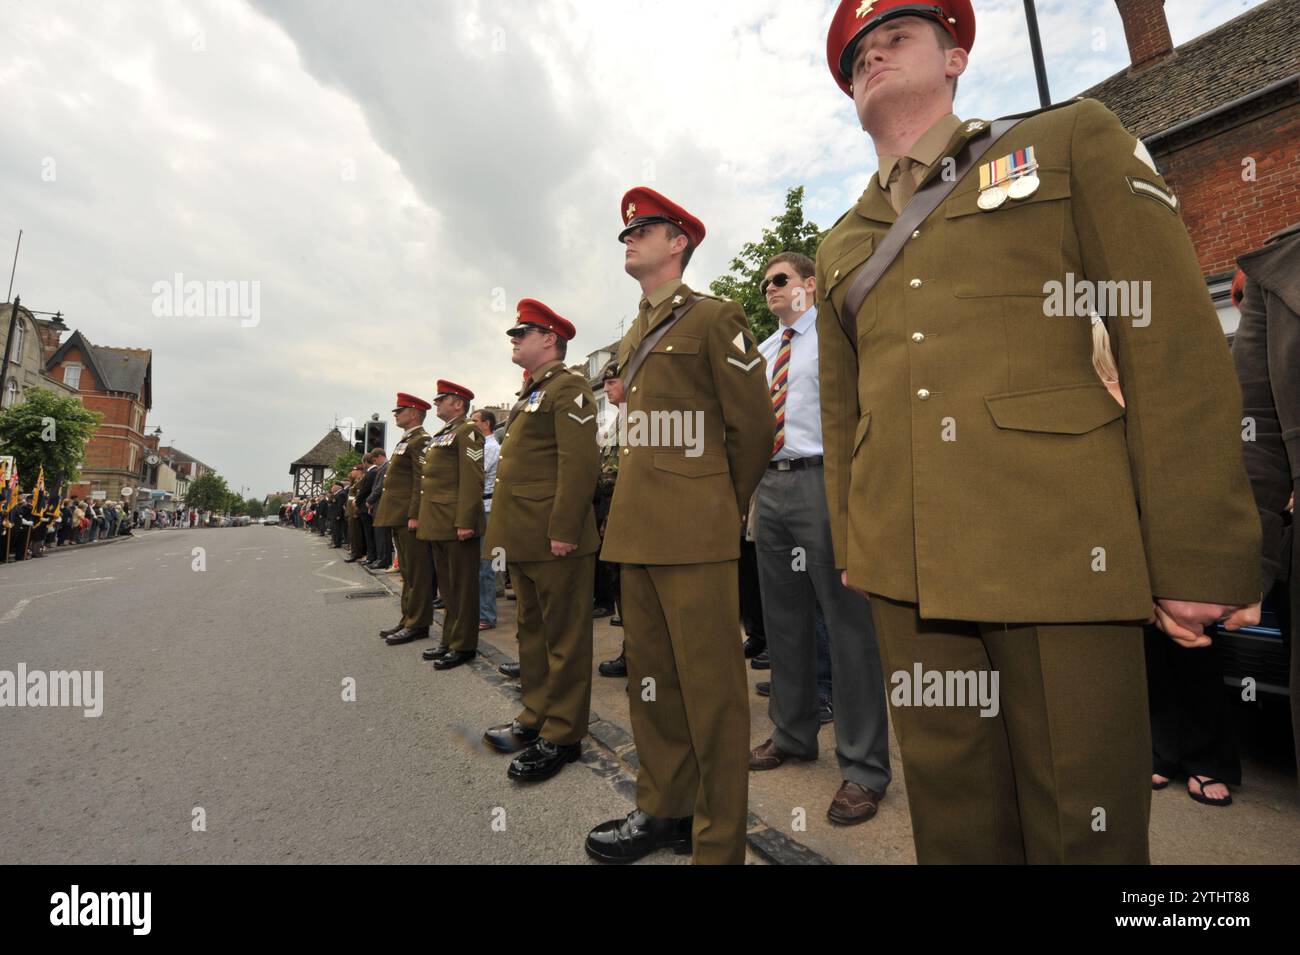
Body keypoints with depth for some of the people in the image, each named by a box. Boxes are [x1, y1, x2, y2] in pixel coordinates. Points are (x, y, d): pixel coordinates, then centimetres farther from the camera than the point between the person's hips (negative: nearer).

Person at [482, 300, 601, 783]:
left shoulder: (568, 387, -9)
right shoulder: (529, 394, 20)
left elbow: (580, 463, -20)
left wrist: (563, 531, -23)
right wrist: (509, 532, 18)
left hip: (554, 541, -10)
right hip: (523, 539, 10)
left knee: (563, 636, 2)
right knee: (532, 631, 18)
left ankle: (562, 735, 14)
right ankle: (536, 716, 33)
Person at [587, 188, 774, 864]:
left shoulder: (714, 319, -2)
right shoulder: (633, 339, 21)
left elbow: (753, 427, -4)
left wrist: (728, 511, 3)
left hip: (694, 533, -8)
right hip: (637, 530, 8)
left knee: (709, 687, 1)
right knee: (650, 677, 16)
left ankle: (718, 841, 17)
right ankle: (663, 809, 34)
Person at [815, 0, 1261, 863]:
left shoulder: (1073, 140, 8)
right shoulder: (840, 246, 17)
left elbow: (1177, 344, -1)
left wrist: (1199, 558, -7)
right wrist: (850, 551, 14)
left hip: (1062, 552, -3)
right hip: (905, 566, 4)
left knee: (1084, 824, 9)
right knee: (952, 815, 15)